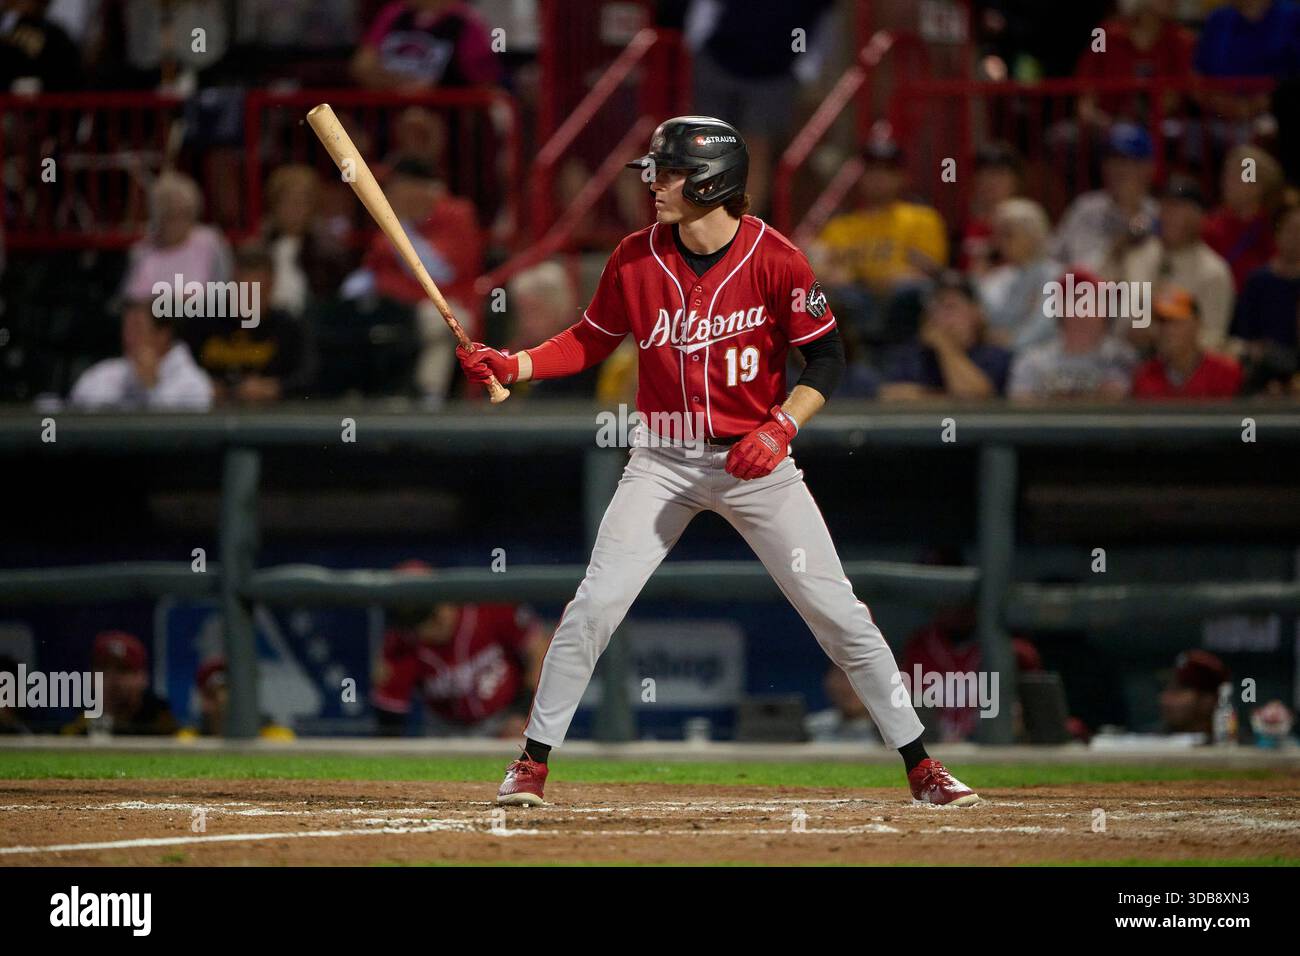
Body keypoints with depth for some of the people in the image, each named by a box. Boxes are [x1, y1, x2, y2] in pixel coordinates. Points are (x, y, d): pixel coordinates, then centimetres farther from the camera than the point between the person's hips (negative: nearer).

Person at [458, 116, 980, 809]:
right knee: (597, 602, -9)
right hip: (663, 461, 2)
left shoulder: (774, 259, -13)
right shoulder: (636, 258, -5)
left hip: (755, 459, -2)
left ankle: (920, 767, 7)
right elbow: (593, 339, 7)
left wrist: (782, 427, -20)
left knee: (835, 609, -3)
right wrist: (513, 366, -7)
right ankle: (533, 762, 3)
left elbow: (826, 356, -6)